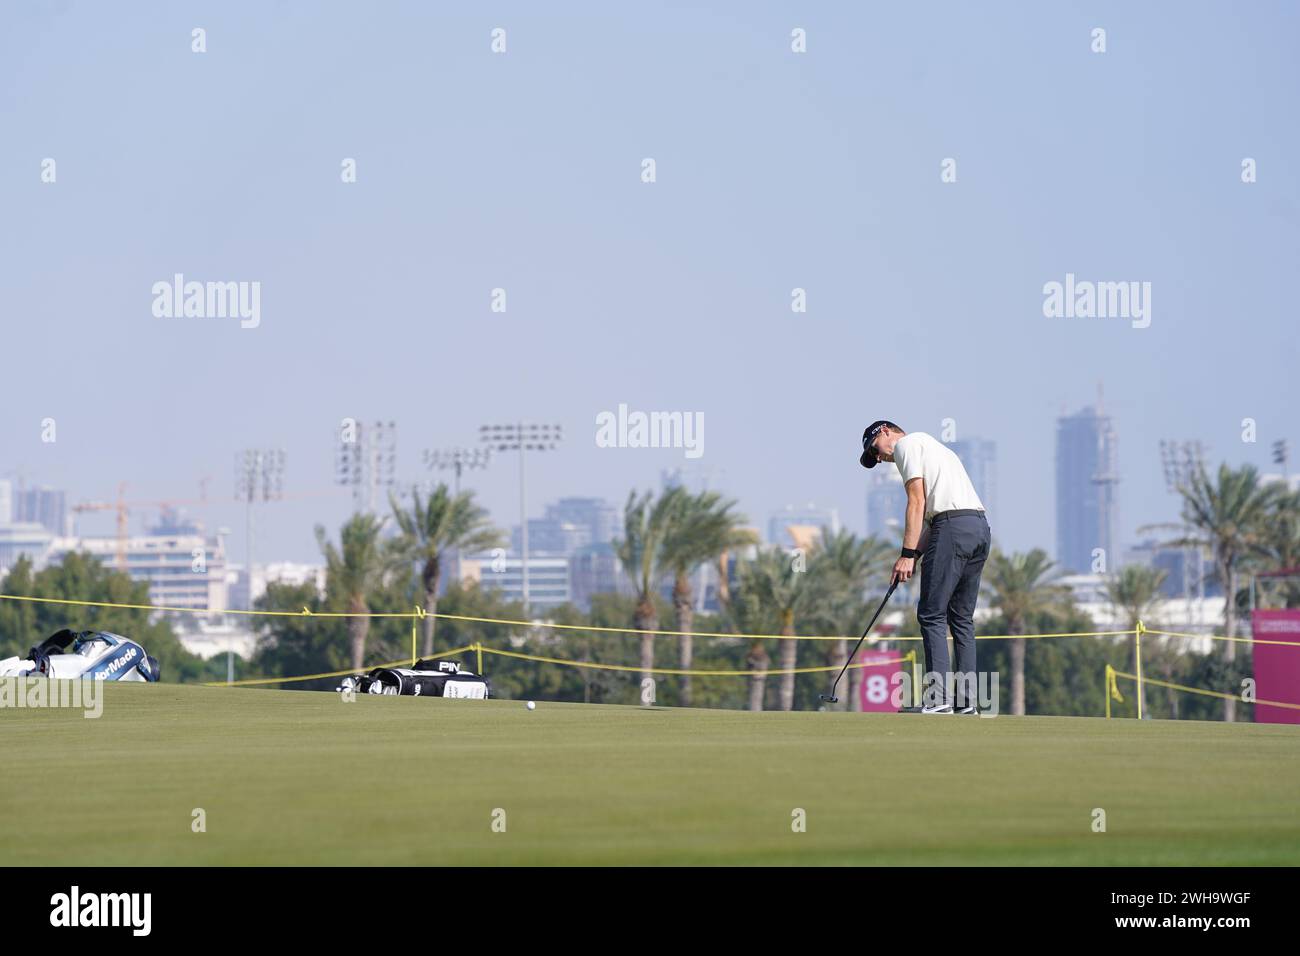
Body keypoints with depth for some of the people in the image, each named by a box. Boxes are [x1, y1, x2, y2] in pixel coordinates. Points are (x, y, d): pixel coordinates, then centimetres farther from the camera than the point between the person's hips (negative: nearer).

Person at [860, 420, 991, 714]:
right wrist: (915, 554, 16)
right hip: (981, 527, 9)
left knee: (932, 614, -7)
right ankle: (967, 700, 9)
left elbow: (917, 501, -7)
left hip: (953, 528, -9)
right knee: (962, 617, 12)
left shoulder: (907, 444, 4)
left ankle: (939, 697, -13)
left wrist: (908, 555, -10)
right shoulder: (932, 445, 31)